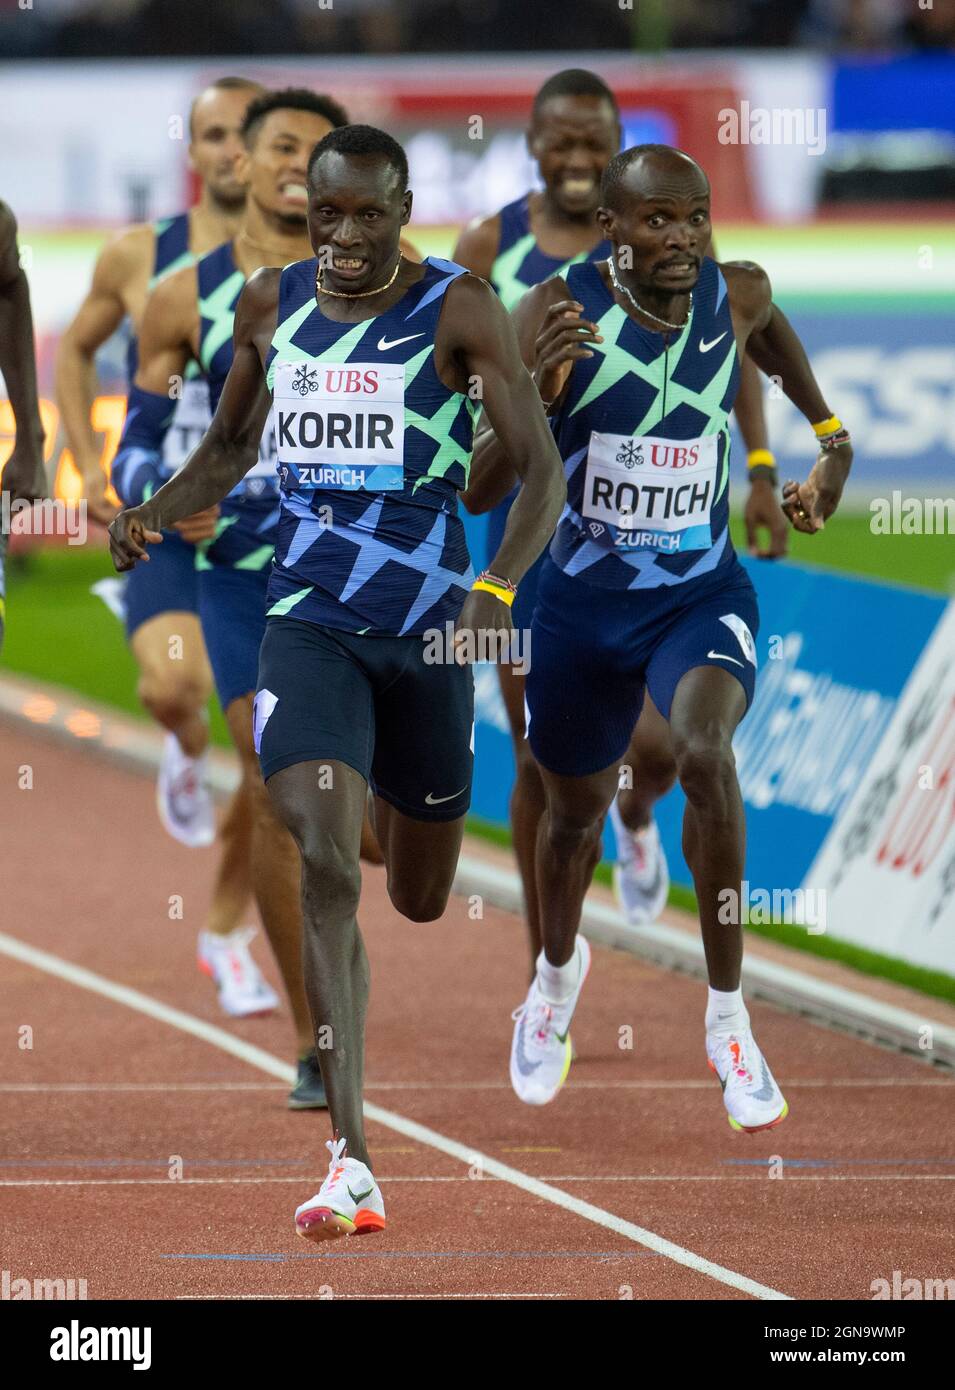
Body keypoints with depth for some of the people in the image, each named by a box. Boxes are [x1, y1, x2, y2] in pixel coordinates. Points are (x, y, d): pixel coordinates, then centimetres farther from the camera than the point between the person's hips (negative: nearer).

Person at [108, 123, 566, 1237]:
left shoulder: (459, 312, -6)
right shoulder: (270, 306, 5)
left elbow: (541, 471, -10)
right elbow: (228, 447, 21)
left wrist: (498, 589, -27)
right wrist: (154, 514, 2)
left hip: (428, 628, -1)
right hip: (308, 623, 1)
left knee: (419, 898, 15)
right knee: (325, 868, -19)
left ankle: (392, 802, 58)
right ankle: (352, 1164, -24)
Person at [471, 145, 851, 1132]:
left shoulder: (736, 297, -10)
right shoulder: (559, 313, -19)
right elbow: (483, 476, -22)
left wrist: (830, 437, 20)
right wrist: (538, 387, -39)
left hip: (703, 596, 0)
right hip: (584, 604, 0)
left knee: (704, 754, -29)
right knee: (575, 809, 20)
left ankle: (728, 1016, -15)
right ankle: (558, 972, 55)